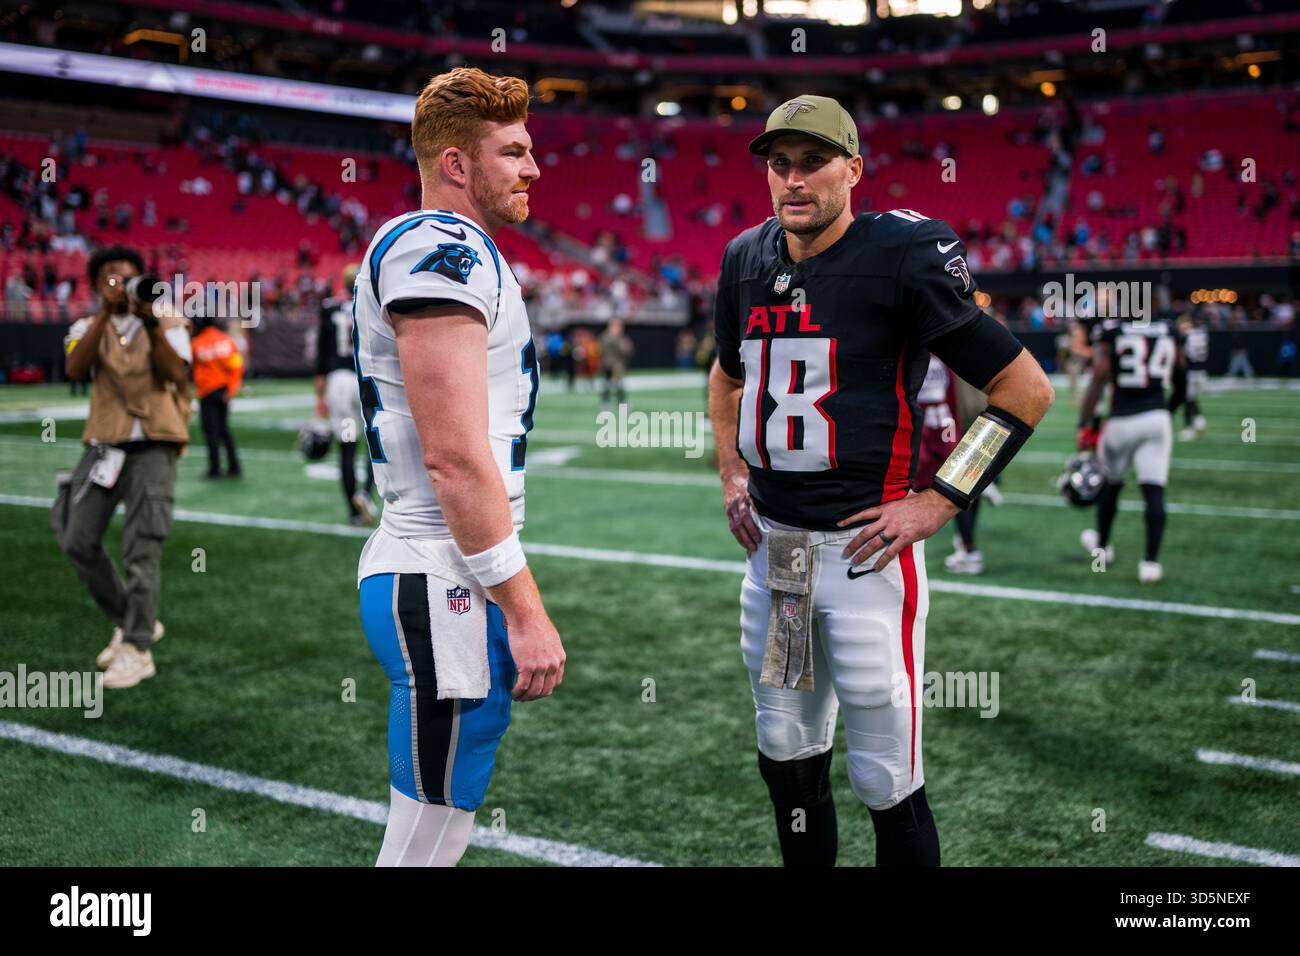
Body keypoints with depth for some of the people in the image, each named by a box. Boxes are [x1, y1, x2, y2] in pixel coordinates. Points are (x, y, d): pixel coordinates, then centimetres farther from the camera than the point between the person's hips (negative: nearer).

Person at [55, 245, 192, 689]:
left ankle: (137, 649, -4)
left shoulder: (168, 324, 4)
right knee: (78, 542, 4)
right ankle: (130, 623, 22)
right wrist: (106, 313, -20)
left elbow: (176, 375, -14)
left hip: (153, 447, -4)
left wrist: (151, 323, -23)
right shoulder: (87, 327, 8)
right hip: (104, 446, 4)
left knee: (142, 550, -9)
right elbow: (74, 369, -13)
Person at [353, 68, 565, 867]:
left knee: (445, 823, 19)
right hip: (445, 587, -10)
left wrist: (511, 602, 22)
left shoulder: (448, 248, 18)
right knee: (429, 838, 0)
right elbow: (455, 460, -22)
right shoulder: (442, 249, -15)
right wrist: (527, 613, -18)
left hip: (440, 576, 10)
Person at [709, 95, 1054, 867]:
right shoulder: (748, 259, 7)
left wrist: (937, 502, -13)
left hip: (863, 546, -6)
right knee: (787, 758, 18)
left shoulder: (904, 256, -11)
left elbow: (1026, 389, -9)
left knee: (887, 779, 1)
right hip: (770, 543, 6)